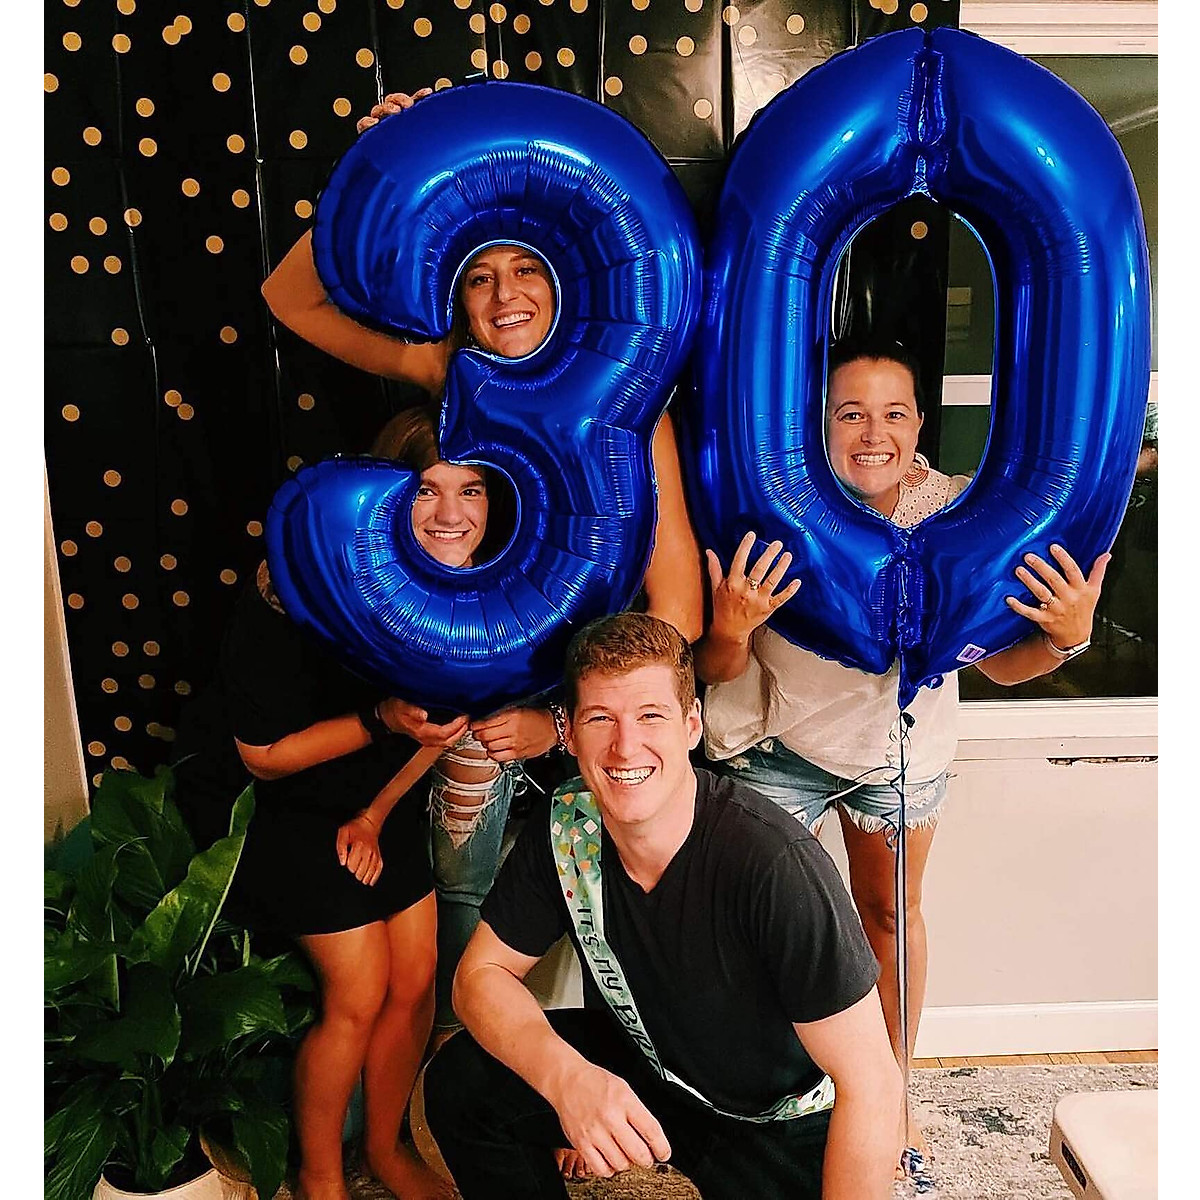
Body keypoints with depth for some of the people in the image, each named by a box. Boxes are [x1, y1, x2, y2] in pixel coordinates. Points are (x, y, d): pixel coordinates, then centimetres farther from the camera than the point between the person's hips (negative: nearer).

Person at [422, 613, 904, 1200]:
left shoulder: (775, 862, -32)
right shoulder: (565, 827, -15)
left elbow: (870, 1084, -27)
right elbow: (482, 972, -10)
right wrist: (564, 1076, -29)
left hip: (780, 1123, -3)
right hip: (639, 1069, 4)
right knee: (460, 1083, -13)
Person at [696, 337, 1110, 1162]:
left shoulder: (953, 512, -20)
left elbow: (1000, 664, -10)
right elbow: (714, 673, -19)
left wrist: (1064, 638, -30)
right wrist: (730, 631, -40)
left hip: (904, 742, 2)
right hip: (781, 741, -1)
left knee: (889, 910, 18)